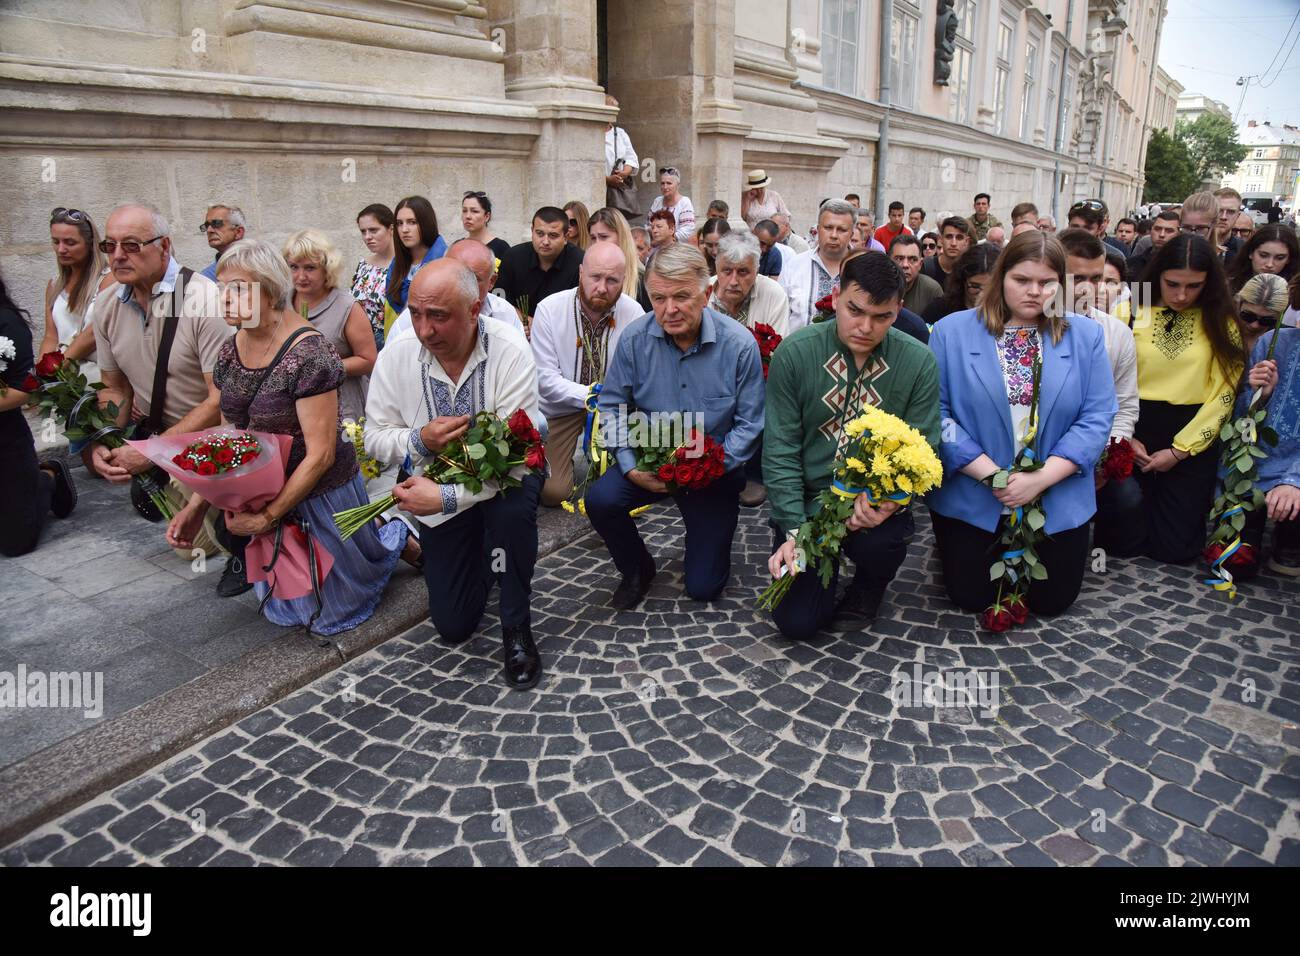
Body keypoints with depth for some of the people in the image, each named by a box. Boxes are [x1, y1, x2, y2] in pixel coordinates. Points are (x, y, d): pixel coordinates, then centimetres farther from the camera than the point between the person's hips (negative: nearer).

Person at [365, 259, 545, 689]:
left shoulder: (510, 351, -25)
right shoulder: (396, 356, -15)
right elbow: (375, 438, -5)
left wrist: (448, 497, -35)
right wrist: (419, 441, -27)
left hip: (503, 480, -2)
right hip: (437, 493, 3)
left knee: (513, 507, -40)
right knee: (453, 626, 4)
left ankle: (517, 629, -15)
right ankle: (479, 555, 38)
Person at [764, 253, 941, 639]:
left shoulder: (919, 363, -7)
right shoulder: (794, 353, -10)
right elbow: (779, 450, -9)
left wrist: (887, 499, -27)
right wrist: (794, 530, -16)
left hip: (877, 501, 1)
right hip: (808, 498, 0)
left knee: (880, 544, -34)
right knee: (796, 622, -10)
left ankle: (867, 588, 5)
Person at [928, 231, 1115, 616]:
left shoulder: (1086, 336, 1)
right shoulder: (952, 331, -5)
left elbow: (1097, 418, -5)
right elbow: (936, 412, -11)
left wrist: (1041, 479, -17)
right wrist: (990, 474, -19)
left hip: (1057, 498, 2)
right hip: (970, 495, -1)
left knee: (1052, 599, 7)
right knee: (972, 597, 3)